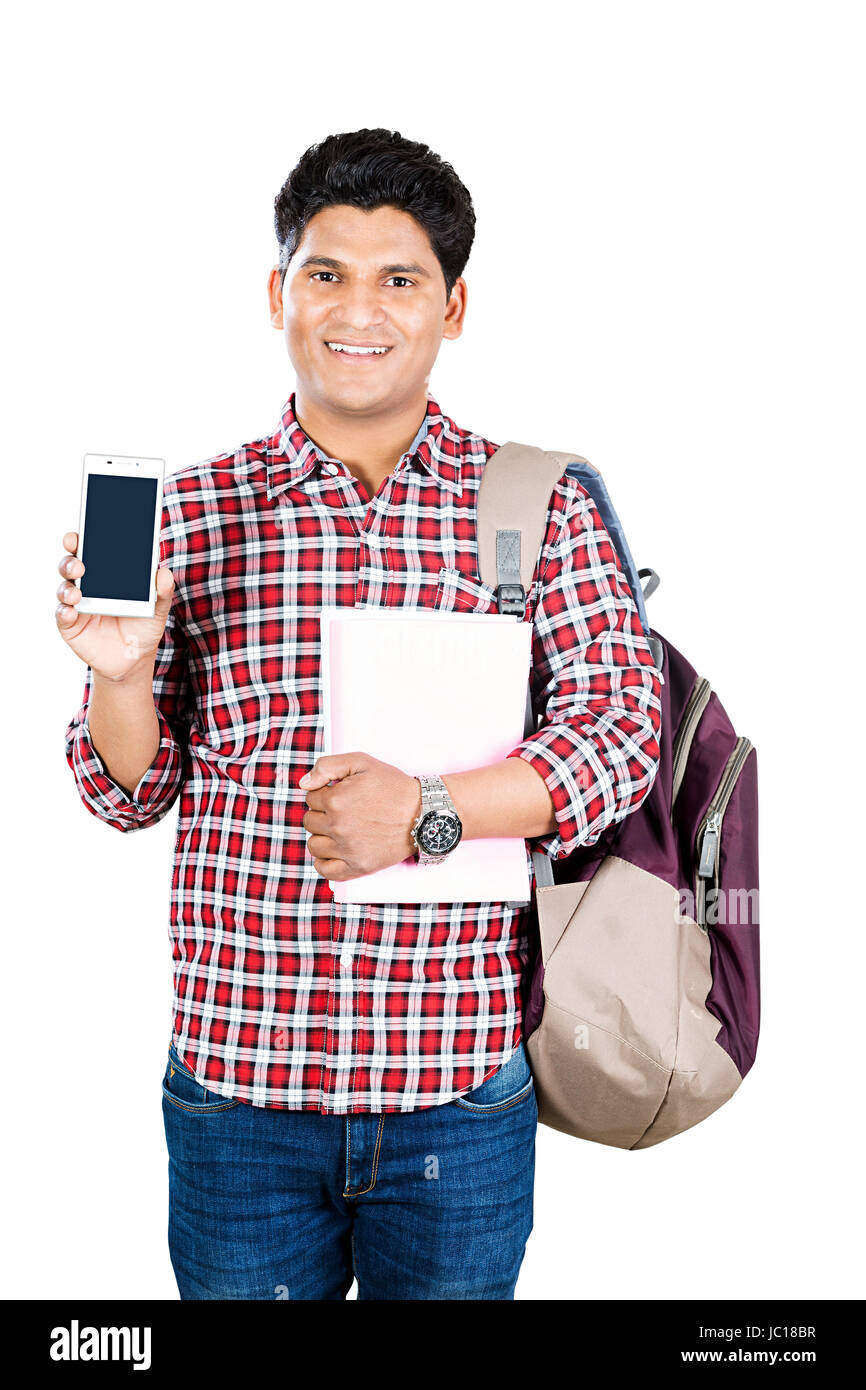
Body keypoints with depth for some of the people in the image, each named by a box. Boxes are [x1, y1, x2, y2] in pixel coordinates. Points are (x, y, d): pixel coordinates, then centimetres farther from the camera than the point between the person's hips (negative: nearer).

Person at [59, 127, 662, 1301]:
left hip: (464, 1093, 0)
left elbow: (622, 733, -6)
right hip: (237, 1083, 1)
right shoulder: (191, 511, 2)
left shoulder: (542, 508, 1)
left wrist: (427, 812, -19)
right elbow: (133, 798, 5)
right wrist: (119, 672, -15)